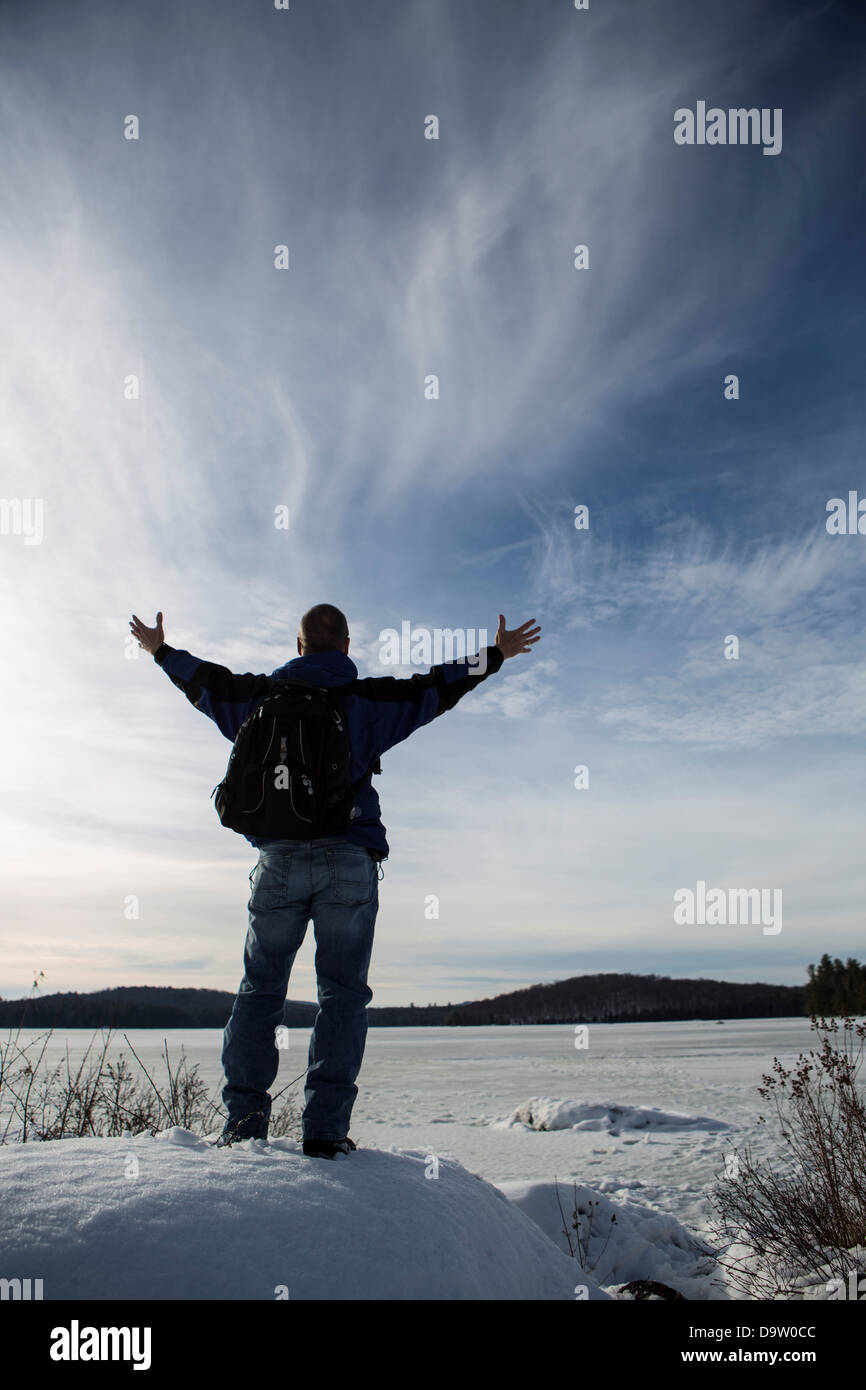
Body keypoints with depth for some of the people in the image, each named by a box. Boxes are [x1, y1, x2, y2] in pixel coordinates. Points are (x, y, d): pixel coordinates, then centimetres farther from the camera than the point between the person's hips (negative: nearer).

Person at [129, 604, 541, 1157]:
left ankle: (244, 1121, 6)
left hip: (278, 860, 2)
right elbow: (436, 687, 10)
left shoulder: (261, 696, 13)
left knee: (260, 988, 8)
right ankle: (326, 1128, -2)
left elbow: (203, 680, 27)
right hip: (349, 861, -2)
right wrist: (496, 654, 21)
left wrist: (161, 650, 45)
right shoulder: (367, 698, 6)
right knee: (342, 991, 2)